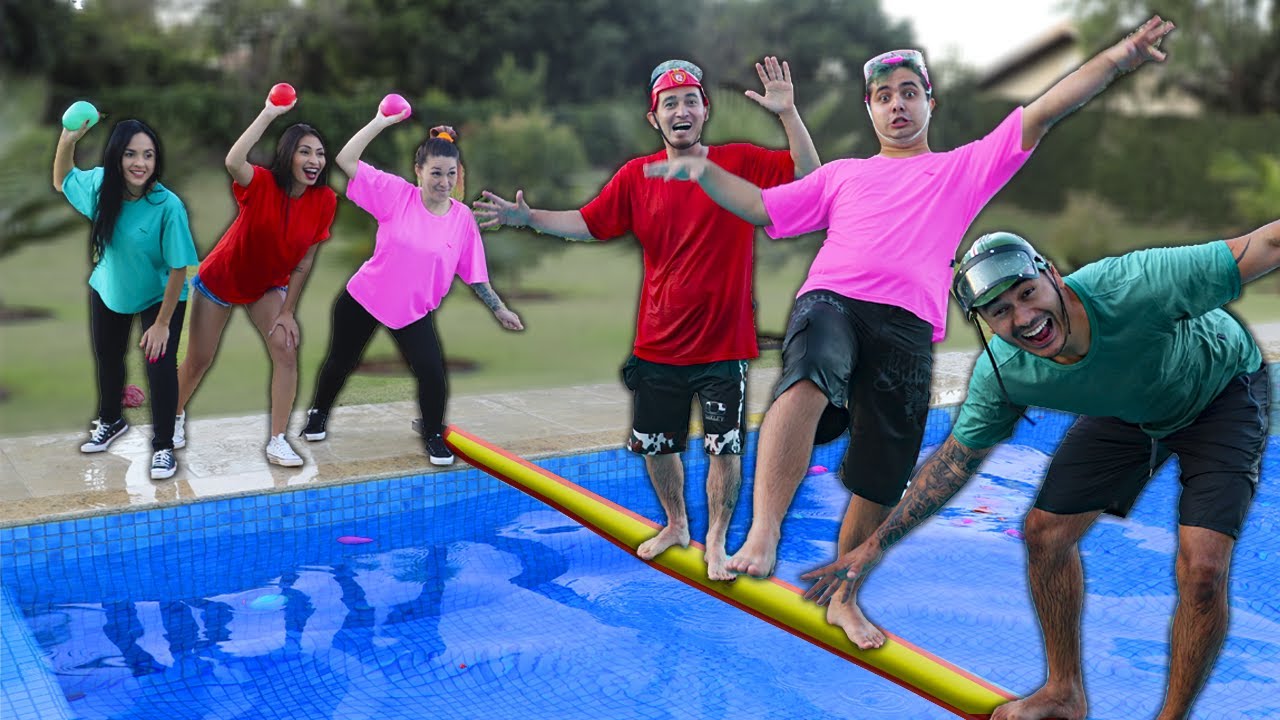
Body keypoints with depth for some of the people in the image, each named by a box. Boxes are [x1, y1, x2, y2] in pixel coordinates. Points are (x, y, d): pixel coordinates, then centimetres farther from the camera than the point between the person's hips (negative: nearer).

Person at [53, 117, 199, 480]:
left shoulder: (168, 206, -33)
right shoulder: (100, 183, -19)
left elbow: (178, 269, -27)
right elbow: (61, 182, 3)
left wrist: (162, 322, -22)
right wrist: (68, 139, -15)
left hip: (159, 297, -5)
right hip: (108, 290, 5)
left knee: (160, 366, -11)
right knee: (107, 358, 21)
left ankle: (163, 445, 10)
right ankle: (110, 421, 48)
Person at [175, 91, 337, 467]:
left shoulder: (324, 200, -18)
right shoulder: (262, 184, -29)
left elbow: (305, 260, -10)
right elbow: (233, 162, -54)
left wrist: (287, 311, -10)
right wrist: (270, 113, -54)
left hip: (268, 286, 3)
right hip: (220, 280, -3)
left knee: (286, 349, -16)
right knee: (198, 361, 8)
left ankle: (277, 440, -4)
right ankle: (176, 414, 39)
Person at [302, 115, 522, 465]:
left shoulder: (463, 218, -9)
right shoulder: (397, 193, -15)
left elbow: (474, 273, 0)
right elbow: (346, 160, -19)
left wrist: (500, 309, 0)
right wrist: (381, 122, -23)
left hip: (415, 311, 1)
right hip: (363, 298, -1)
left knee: (433, 372, -14)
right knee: (341, 361, 17)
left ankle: (434, 436, 13)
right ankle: (319, 414, 46)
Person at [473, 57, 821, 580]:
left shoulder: (740, 163, -6)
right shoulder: (636, 176, 0)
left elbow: (810, 176, -13)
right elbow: (587, 223, 6)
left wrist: (787, 113, -23)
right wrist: (527, 217, -6)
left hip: (722, 344, -3)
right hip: (658, 345, 3)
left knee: (725, 448, 2)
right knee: (655, 446, 15)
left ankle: (716, 541, 24)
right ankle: (675, 525, 40)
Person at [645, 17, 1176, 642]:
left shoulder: (964, 169, 24)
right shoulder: (842, 175, 29)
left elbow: (1042, 113, 14)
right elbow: (761, 207, 30)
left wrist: (1118, 57, 3)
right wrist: (705, 173, 16)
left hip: (908, 329, 0)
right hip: (830, 302, 0)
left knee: (878, 484, 1)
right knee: (808, 377, -38)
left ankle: (842, 599, 23)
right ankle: (761, 535, -45)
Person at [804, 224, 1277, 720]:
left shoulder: (1130, 288, -41)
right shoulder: (1002, 375, -25)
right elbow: (955, 459, -10)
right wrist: (874, 545, -11)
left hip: (1224, 388, -4)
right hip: (1129, 406, 4)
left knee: (1202, 570, -18)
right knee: (1045, 532, 0)